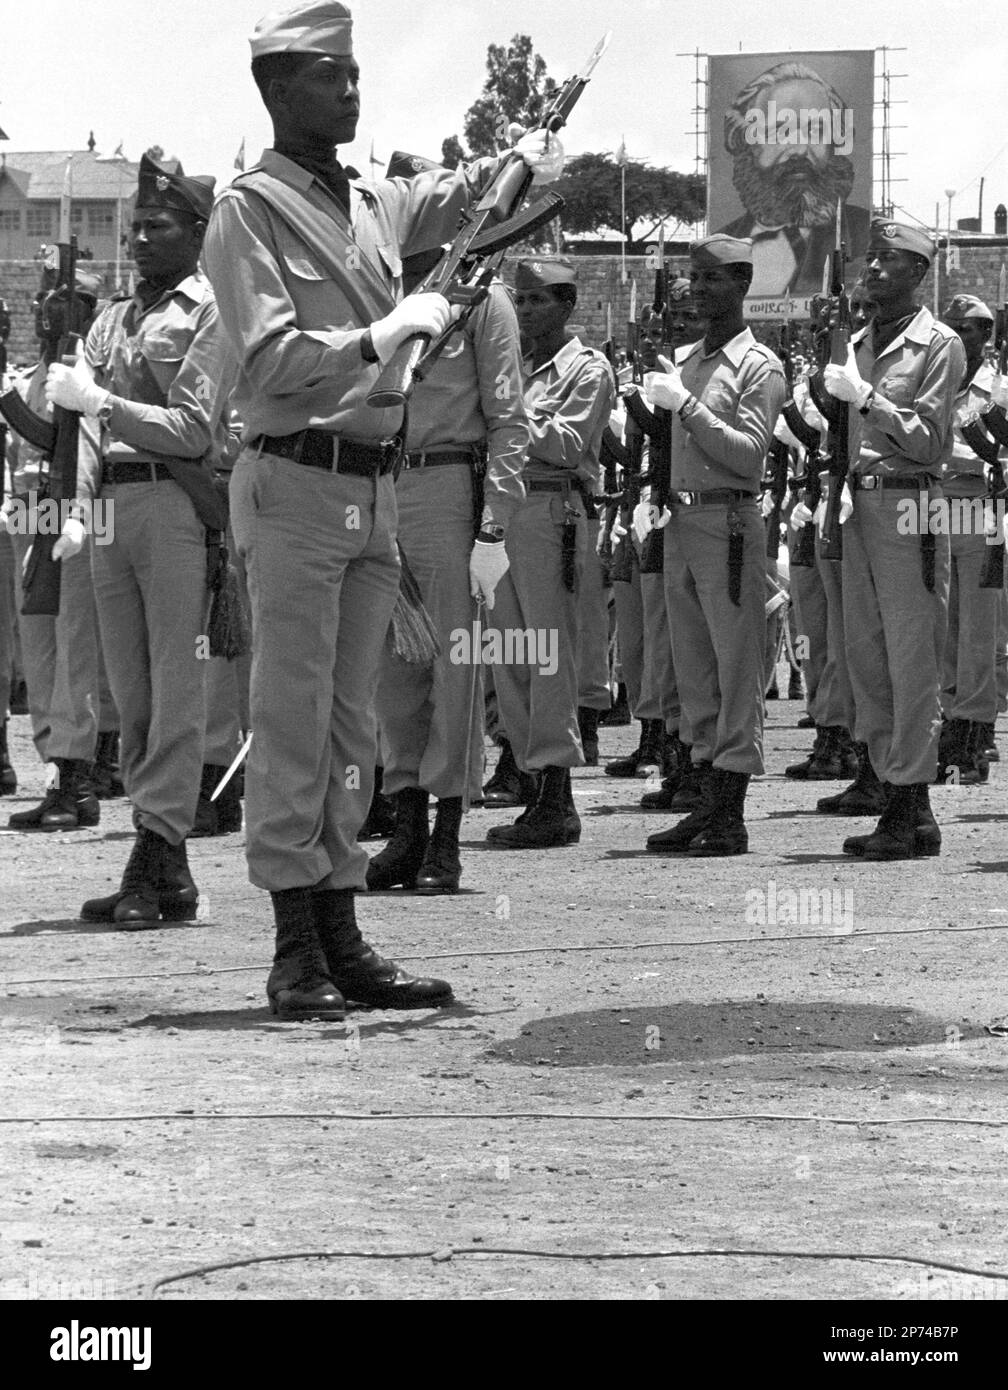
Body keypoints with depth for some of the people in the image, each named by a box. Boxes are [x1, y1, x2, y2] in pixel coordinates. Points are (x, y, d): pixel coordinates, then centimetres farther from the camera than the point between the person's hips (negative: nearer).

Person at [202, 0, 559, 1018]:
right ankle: (296, 953, -3)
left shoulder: (377, 205, 13)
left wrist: (521, 163, 6)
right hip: (296, 483, -7)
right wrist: (380, 338, -22)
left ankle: (341, 938, 12)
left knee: (350, 726, 9)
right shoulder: (251, 208, -6)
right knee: (292, 721, -5)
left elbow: (461, 195, 27)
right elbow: (271, 360, -14)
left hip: (376, 486, 7)